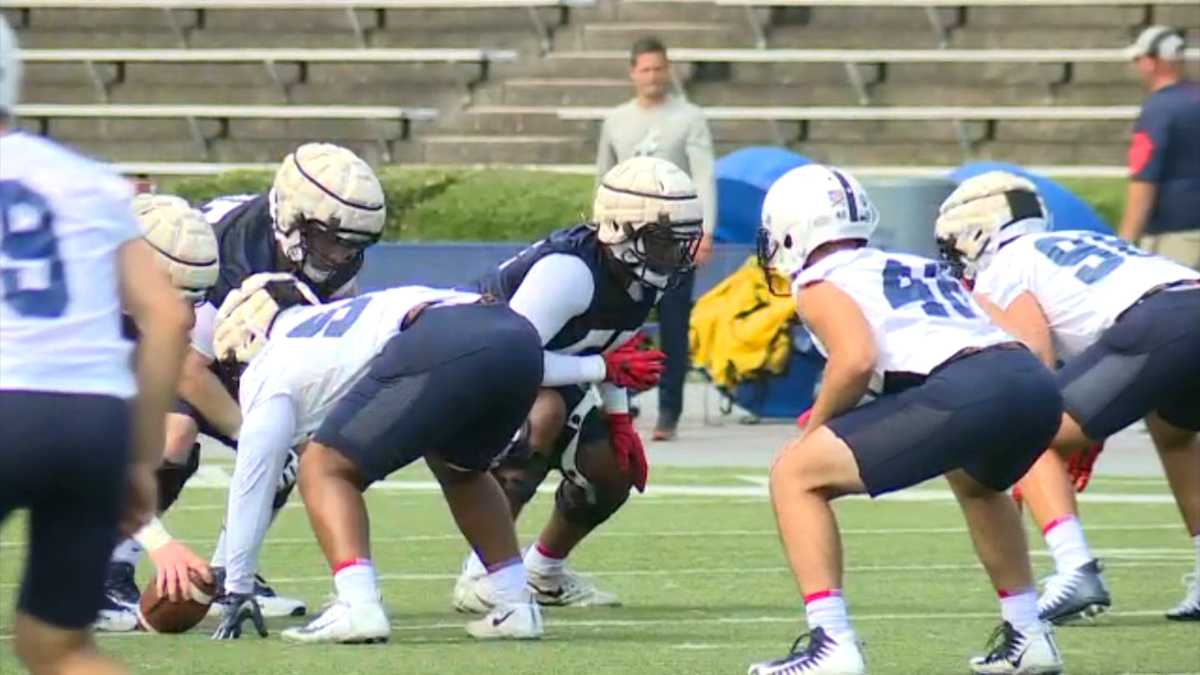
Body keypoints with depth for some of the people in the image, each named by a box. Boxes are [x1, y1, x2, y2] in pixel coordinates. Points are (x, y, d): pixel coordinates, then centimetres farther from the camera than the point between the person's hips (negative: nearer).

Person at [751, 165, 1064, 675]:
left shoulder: (819, 283, 12)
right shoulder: (920, 267, 34)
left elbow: (857, 359, -7)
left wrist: (814, 427, 10)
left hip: (966, 393, -7)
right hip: (1038, 385, 7)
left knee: (795, 475, 4)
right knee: (975, 480, 42)